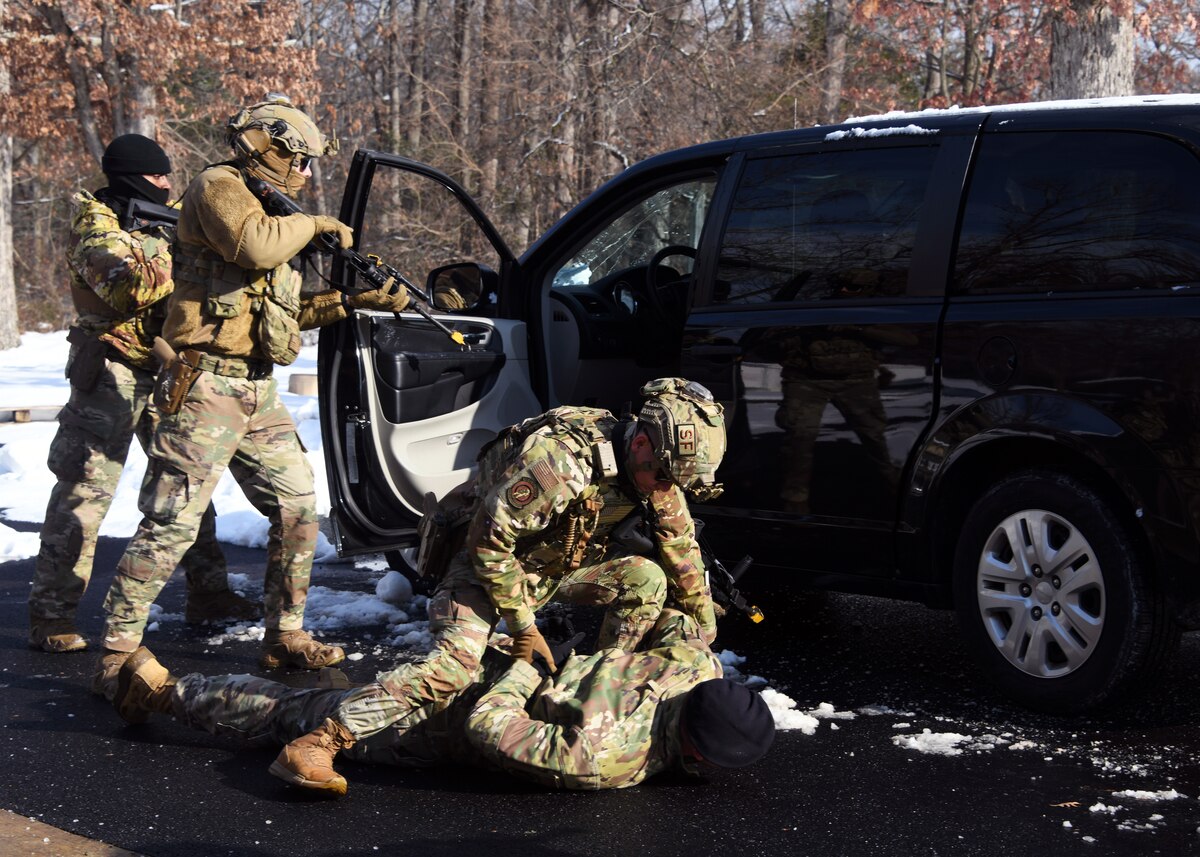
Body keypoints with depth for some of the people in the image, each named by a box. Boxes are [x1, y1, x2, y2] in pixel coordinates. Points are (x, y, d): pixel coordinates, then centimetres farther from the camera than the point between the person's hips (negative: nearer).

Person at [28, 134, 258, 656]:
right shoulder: (97, 228, -11)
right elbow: (129, 287, -29)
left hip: (166, 372, 8)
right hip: (111, 374, -8)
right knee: (84, 493, -8)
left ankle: (208, 594, 23)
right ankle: (50, 616, -4)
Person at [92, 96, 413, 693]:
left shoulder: (272, 210, 22)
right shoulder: (218, 187, -5)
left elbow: (288, 309, 25)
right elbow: (252, 245, -26)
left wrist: (359, 302, 17)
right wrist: (315, 225, -9)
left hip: (258, 391, 9)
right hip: (208, 385, -9)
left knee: (299, 510, 10)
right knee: (171, 522, -9)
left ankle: (285, 636, 20)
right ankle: (117, 649, -3)